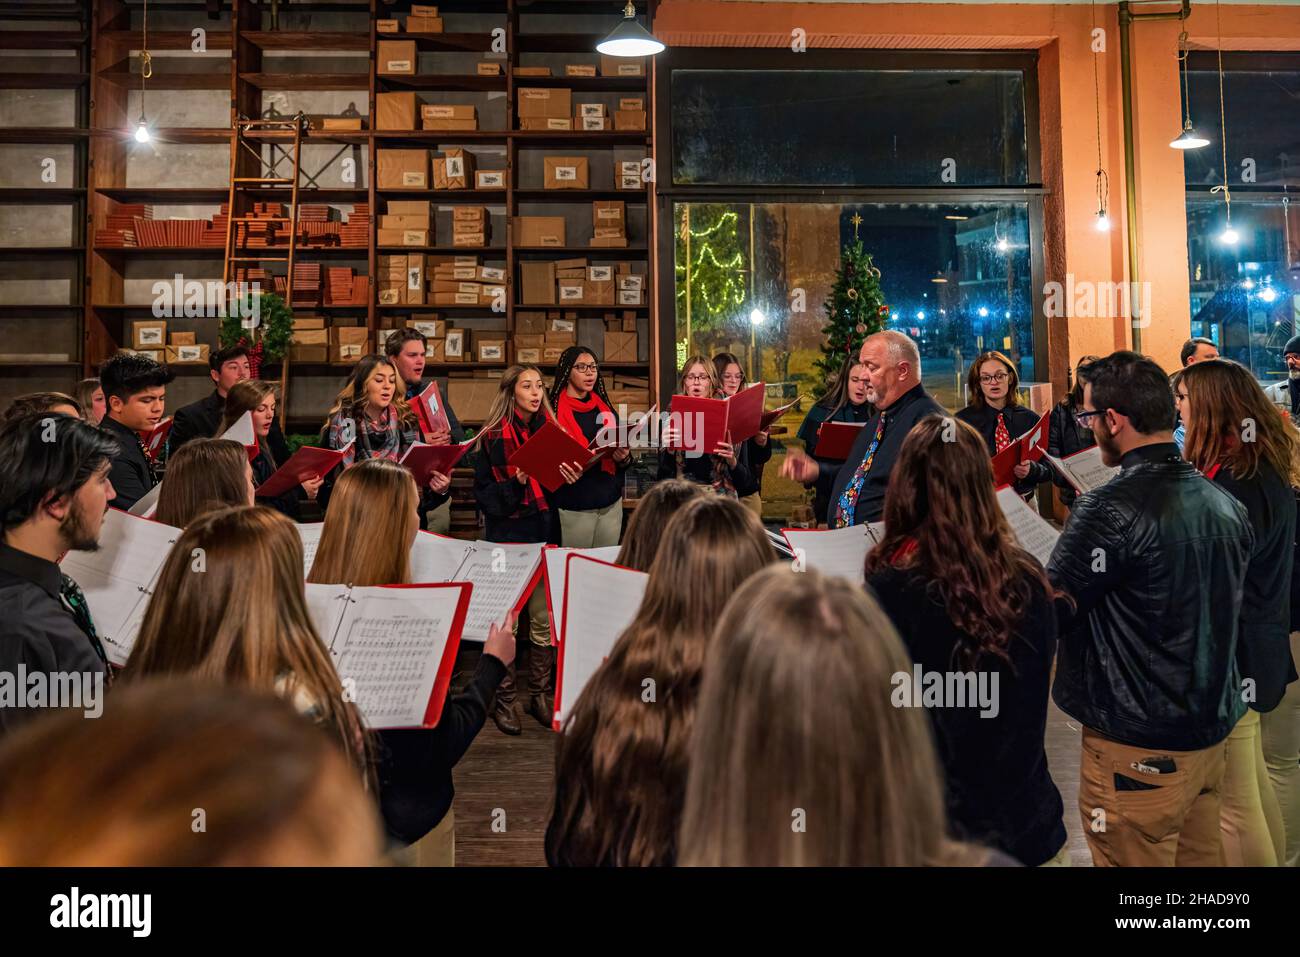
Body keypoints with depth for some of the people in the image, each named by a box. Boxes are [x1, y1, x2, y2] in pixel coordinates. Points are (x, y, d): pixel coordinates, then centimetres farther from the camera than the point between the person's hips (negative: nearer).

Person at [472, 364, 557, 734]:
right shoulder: (492, 436, -3)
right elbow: (482, 492, -5)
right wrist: (515, 484, -20)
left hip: (544, 533, 4)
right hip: (506, 536, -4)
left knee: (544, 620, 7)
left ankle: (539, 694, 21)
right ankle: (503, 700, 14)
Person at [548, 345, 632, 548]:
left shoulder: (605, 410, 11)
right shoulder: (552, 412, -3)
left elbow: (623, 457, 15)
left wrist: (623, 458, -8)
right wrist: (563, 471, -24)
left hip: (611, 504, 4)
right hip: (574, 507, -4)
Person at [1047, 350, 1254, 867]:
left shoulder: (1110, 510, -23)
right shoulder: (1225, 502, 3)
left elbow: (1045, 612, -18)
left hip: (1138, 749, -8)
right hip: (1212, 728, 8)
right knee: (1198, 856, 21)